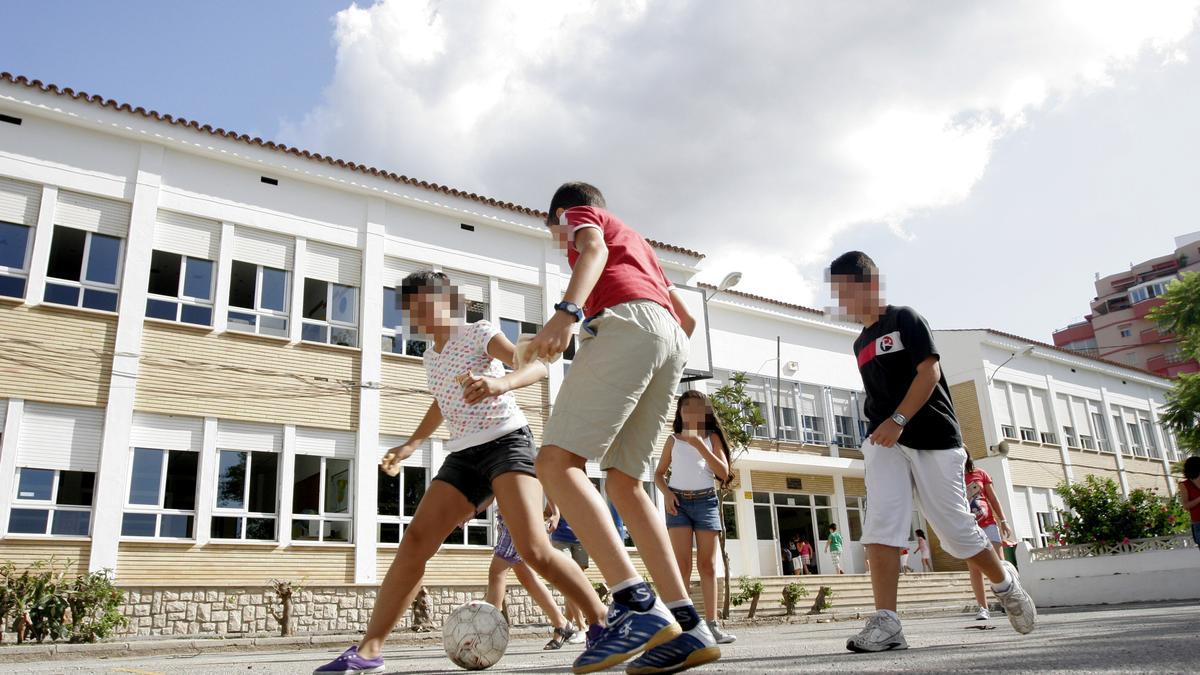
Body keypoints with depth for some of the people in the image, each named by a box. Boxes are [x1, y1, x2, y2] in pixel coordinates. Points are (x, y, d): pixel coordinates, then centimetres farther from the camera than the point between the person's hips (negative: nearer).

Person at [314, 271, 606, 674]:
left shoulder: (478, 333, -3)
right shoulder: (431, 356, 19)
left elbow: (537, 366, -17)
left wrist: (500, 383, -38)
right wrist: (411, 444, 30)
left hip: (506, 441, -7)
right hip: (463, 455, 7)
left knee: (533, 549, -24)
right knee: (415, 540, -9)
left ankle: (603, 623, -11)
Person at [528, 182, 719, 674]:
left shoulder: (579, 214, 21)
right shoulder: (634, 240, 40)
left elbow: (595, 250, -6)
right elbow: (687, 317, 35)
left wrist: (566, 312, -23)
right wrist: (659, 371, 42)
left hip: (626, 321, -8)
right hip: (671, 338, 8)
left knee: (556, 463, -14)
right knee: (623, 482, 7)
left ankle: (638, 605, -29)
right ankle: (686, 626, -3)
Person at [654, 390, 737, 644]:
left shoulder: (712, 437, 9)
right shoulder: (673, 439, 11)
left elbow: (724, 473, -2)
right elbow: (659, 473, 15)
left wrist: (699, 445, -12)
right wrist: (667, 493, -6)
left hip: (706, 501, 1)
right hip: (679, 502, 0)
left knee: (707, 565, 0)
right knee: (682, 564, -10)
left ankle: (711, 623, 2)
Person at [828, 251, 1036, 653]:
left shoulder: (904, 319, -2)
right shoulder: (860, 344, 19)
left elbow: (929, 371, -13)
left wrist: (898, 420, -23)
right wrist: (877, 432, 16)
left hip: (932, 440, -5)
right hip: (885, 442, 5)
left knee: (956, 532, 2)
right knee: (880, 525, -14)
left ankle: (1005, 583, 31)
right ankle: (886, 623, -16)